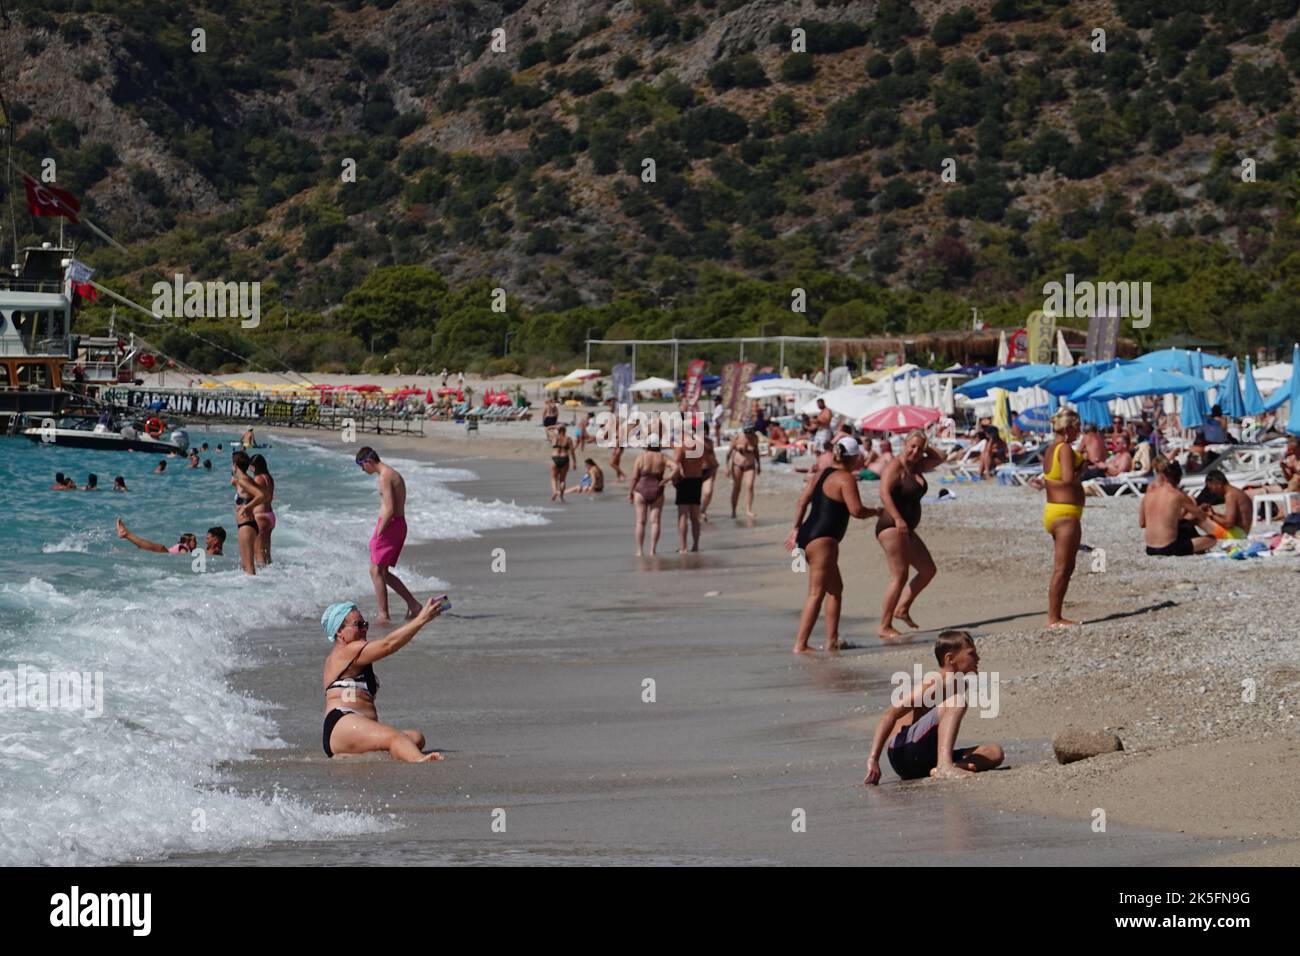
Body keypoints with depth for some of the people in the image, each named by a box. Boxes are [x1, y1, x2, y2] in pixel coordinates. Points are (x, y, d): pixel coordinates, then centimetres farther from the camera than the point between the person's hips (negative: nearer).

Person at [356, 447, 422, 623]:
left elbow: (389, 509, -22)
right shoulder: (394, 474, 17)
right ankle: (413, 604, 14)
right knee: (383, 572, 16)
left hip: (389, 524, -10)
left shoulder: (385, 477, -15)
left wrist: (379, 533, -18)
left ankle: (383, 615, -4)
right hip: (400, 524, 10)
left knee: (376, 571, -4)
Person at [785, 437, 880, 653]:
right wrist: (876, 511, 0)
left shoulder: (824, 473, 16)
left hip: (807, 535, 10)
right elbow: (856, 510, -19)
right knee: (817, 593, -8)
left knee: (835, 588, 18)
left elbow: (803, 499, 18)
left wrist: (795, 528, 21)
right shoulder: (845, 479, -11)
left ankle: (832, 641, 18)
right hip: (822, 539, -10)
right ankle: (800, 645, -13)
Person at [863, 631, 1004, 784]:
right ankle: (944, 767, -43)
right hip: (904, 751, -9)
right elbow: (890, 714, -20)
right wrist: (873, 760, -27)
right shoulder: (936, 682, -10)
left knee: (995, 753, -3)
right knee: (957, 701, -25)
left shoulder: (959, 685, 18)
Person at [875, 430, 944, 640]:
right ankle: (884, 627, -13)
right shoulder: (894, 467, -12)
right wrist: (898, 519, -34)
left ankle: (902, 608, 21)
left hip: (906, 529, 10)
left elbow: (938, 459, 29)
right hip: (892, 527, -10)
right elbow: (884, 492, -26)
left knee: (928, 570, 15)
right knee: (900, 576, -14)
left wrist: (926, 447, 11)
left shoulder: (915, 467, 14)